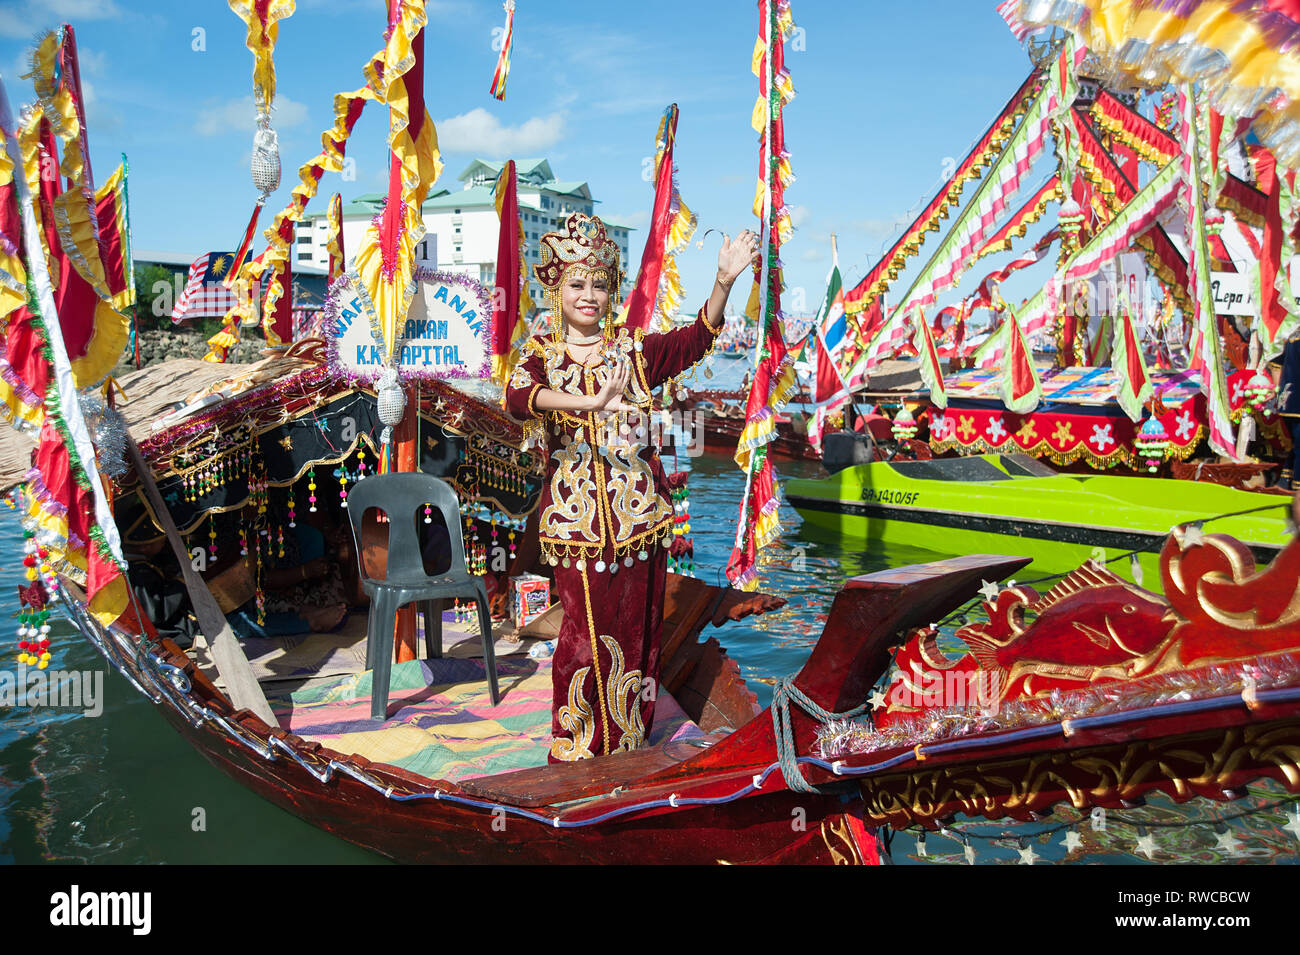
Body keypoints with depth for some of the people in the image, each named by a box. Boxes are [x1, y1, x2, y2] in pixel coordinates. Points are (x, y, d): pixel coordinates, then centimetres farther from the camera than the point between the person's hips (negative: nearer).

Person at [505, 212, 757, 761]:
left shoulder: (634, 350, 8)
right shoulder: (541, 356, 1)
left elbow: (696, 338, -6)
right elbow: (517, 398, -21)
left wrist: (724, 282, -22)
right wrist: (588, 403, -38)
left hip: (638, 510, 3)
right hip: (576, 512, -2)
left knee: (637, 624, 10)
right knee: (587, 629, 3)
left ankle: (628, 741, 29)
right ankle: (578, 746, 23)